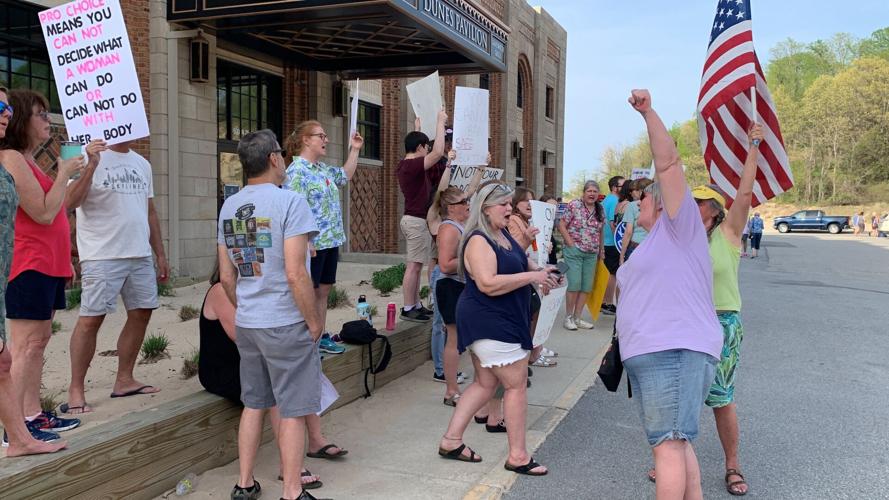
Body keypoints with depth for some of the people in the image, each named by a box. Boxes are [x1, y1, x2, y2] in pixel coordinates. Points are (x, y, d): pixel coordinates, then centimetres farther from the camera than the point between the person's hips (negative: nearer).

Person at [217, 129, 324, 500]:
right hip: (286, 325, -6)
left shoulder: (228, 207, 7)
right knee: (292, 411, 4)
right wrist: (314, 321, -9)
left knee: (253, 404, 19)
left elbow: (226, 277, 11)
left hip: (246, 326, 7)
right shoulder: (290, 202, -14)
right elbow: (295, 274, -20)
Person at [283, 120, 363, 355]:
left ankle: (322, 336, 26)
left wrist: (354, 150, 24)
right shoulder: (297, 171, -15)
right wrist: (306, 243, -26)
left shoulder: (323, 169, 14)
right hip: (313, 244, -9)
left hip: (330, 241, 9)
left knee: (322, 291, 16)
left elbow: (346, 175, 33)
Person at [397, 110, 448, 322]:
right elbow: (438, 152, -26)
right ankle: (408, 309, -4)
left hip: (412, 219, 11)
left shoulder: (404, 165, 12)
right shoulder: (413, 165, -17)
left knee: (416, 265, 13)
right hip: (417, 220, -11)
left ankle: (416, 305, 19)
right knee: (414, 265, -7)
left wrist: (417, 130, 37)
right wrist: (440, 122, -18)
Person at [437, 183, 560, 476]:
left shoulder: (503, 235, 11)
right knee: (517, 384, -3)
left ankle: (451, 441, 22)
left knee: (485, 383, 16)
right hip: (490, 323, -11)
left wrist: (539, 271, 8)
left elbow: (515, 264, 28)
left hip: (496, 322, 11)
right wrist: (531, 276, -23)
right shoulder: (478, 241, -19)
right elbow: (488, 284, -29)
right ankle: (517, 456, 6)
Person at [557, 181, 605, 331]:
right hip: (574, 251, -5)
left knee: (586, 287, 6)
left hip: (591, 254, 6)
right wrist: (571, 244, -11)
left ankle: (577, 317, 16)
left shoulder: (600, 210, 10)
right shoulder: (574, 205, -6)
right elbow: (562, 225, -7)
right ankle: (569, 317, 4)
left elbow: (600, 231, 18)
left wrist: (601, 250, 13)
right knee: (574, 284, -9)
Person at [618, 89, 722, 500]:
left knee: (668, 445, -12)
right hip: (649, 354, 11)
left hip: (675, 351, -11)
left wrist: (649, 113, -18)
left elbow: (668, 163, -13)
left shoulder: (679, 227, -1)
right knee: (677, 443, 15)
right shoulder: (653, 244, 27)